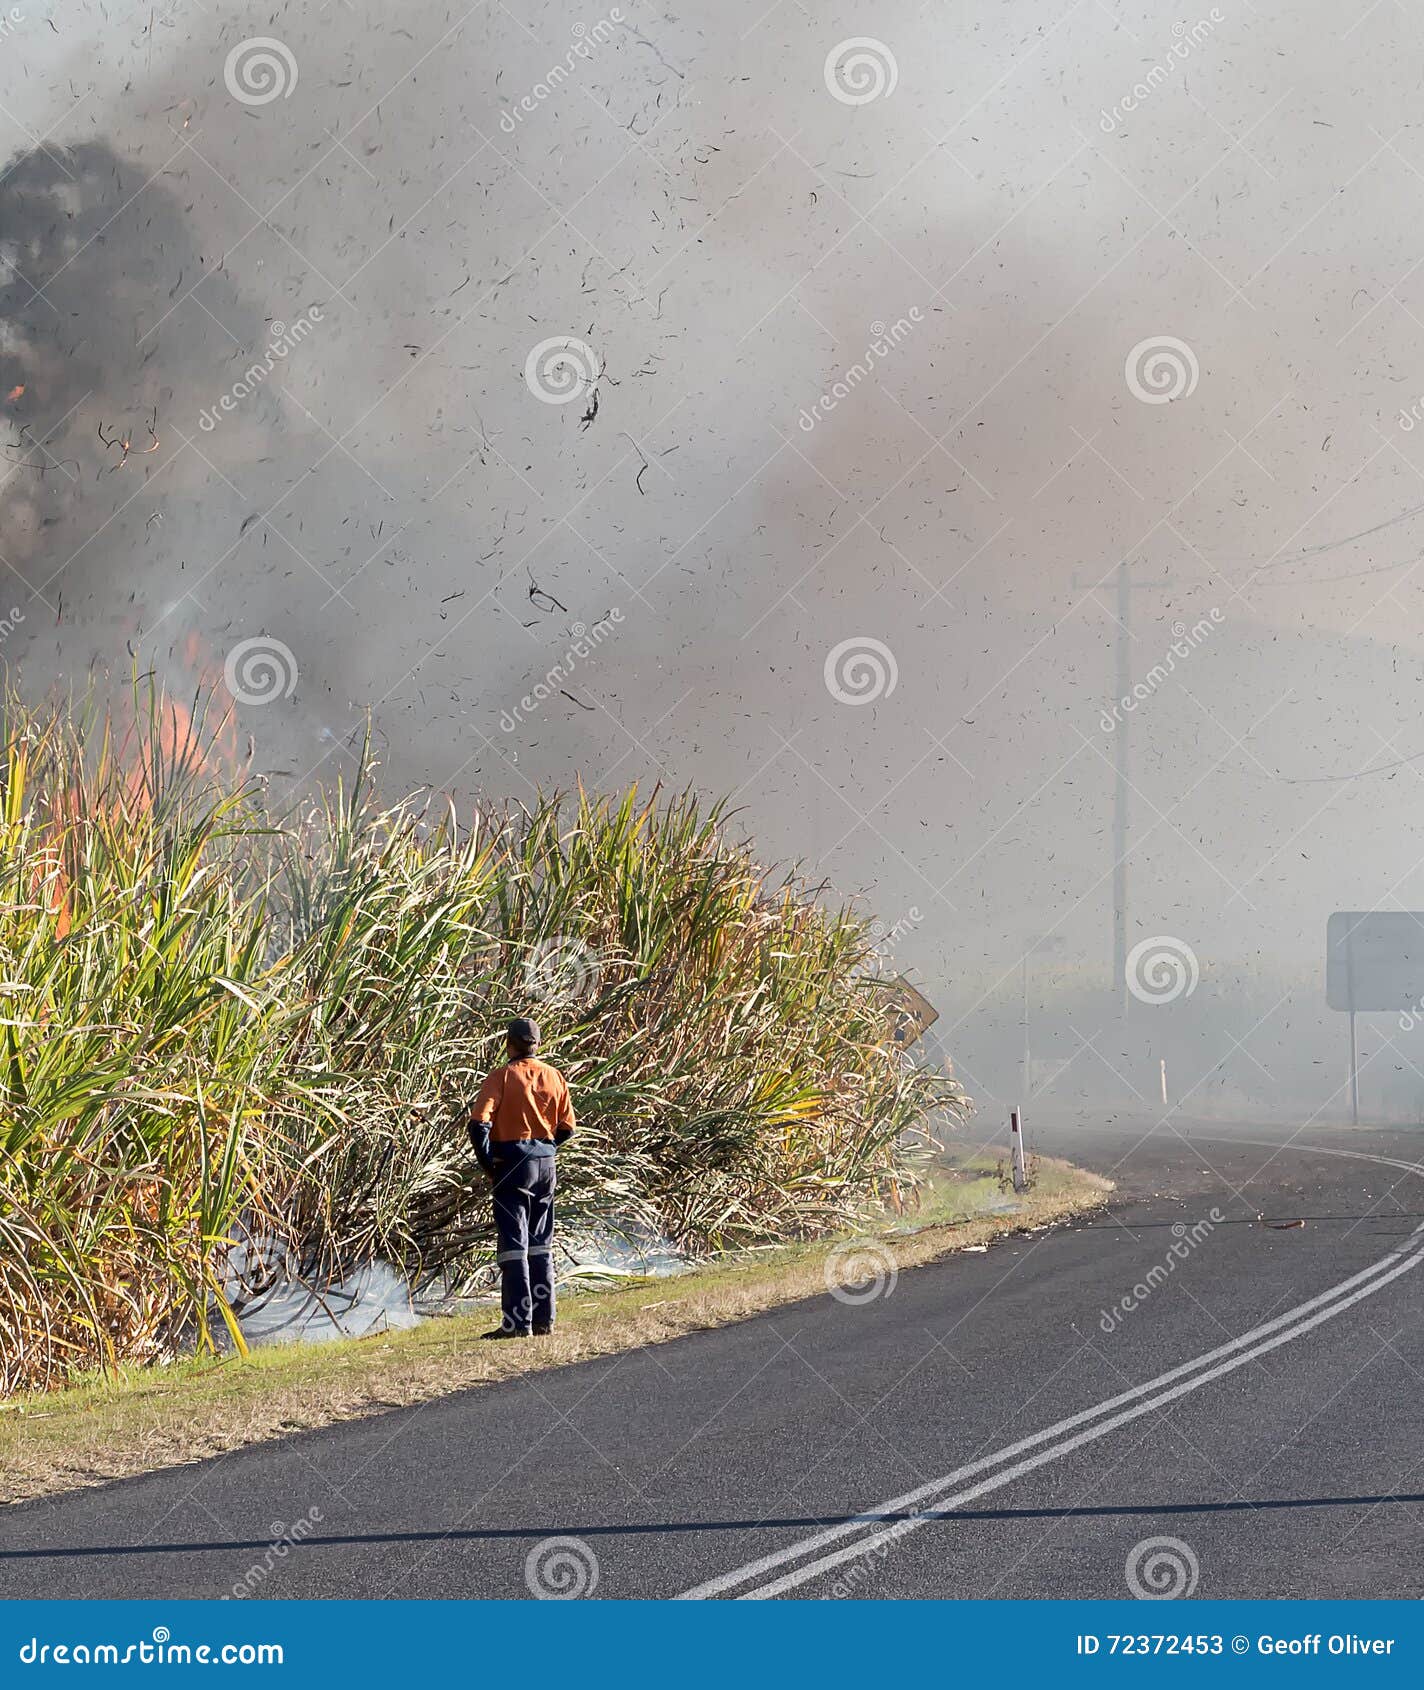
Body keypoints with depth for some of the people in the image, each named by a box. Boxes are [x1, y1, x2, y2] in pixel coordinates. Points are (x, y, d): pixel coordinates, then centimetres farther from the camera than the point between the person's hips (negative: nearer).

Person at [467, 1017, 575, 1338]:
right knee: (541, 1245, 14)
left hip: (512, 1165, -5)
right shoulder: (554, 1077, 6)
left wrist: (486, 1162, -6)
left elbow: (479, 1123, -18)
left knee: (514, 1245, -3)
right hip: (546, 1164, 5)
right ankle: (543, 1320, 14)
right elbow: (567, 1128, 9)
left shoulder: (502, 1076, -9)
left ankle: (518, 1322, -7)